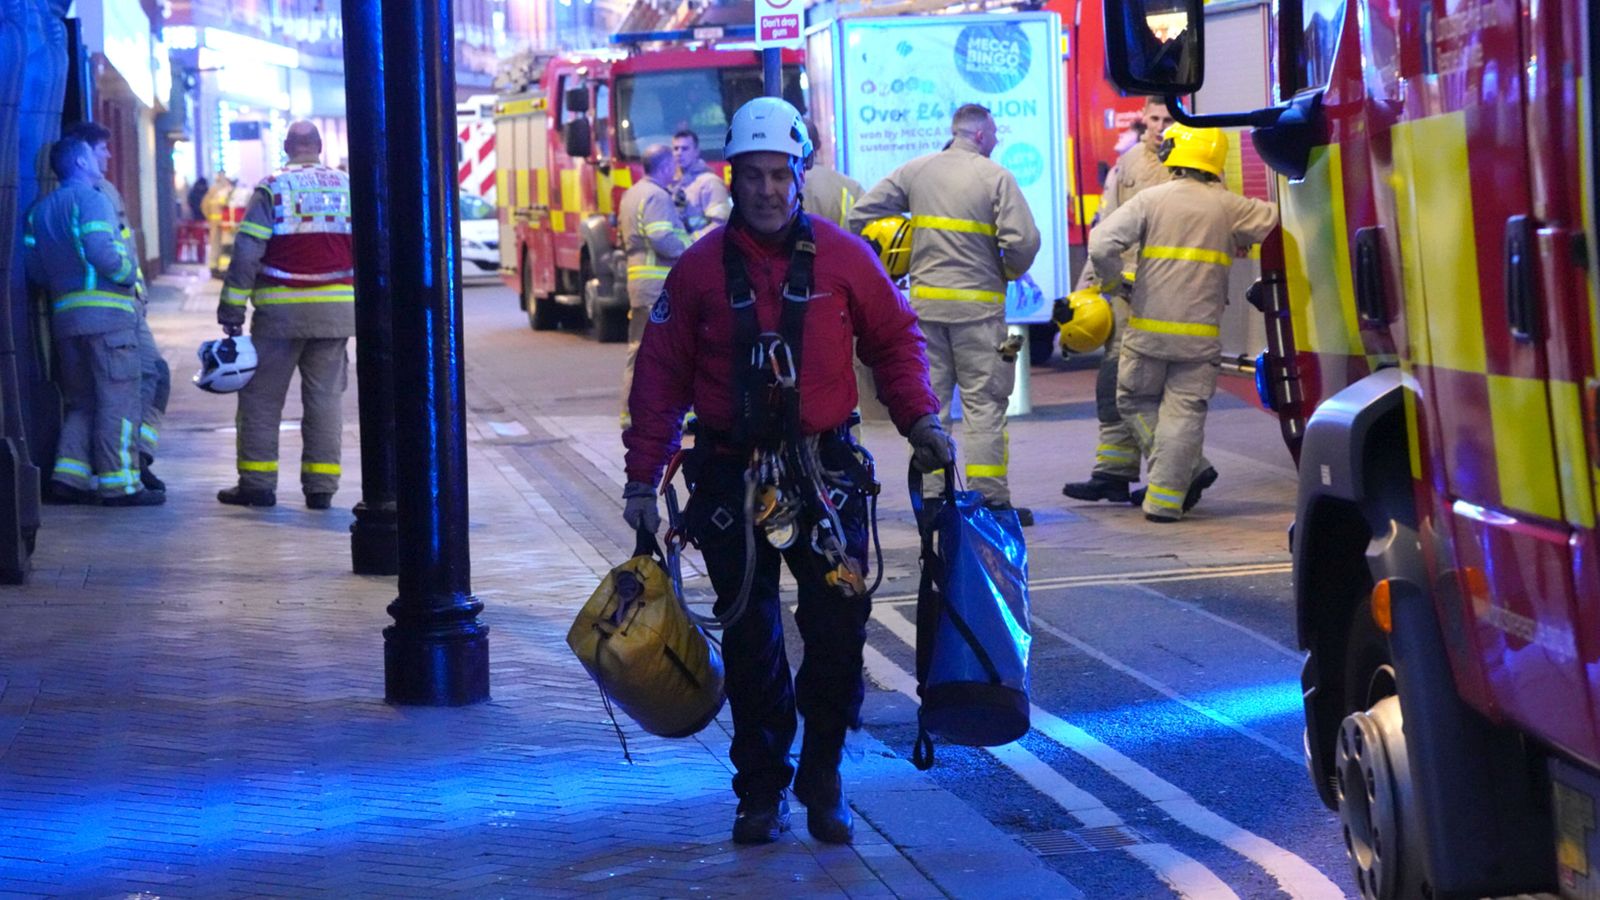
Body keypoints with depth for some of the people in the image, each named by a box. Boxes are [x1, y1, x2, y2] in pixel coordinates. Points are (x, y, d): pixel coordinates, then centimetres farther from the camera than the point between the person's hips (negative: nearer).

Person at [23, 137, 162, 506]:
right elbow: (101, 251, -20)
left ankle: (67, 476, 5)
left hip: (63, 316, 8)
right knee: (117, 401, -4)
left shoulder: (41, 209, 16)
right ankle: (119, 484, -5)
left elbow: (32, 266, 11)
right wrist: (129, 275, -5)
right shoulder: (90, 199, -7)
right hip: (107, 313, -8)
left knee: (81, 402, 15)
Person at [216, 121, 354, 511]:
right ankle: (321, 486, 5)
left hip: (281, 311, -3)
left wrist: (232, 308, -5)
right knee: (324, 398, 7)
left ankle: (257, 482, 3)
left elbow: (246, 252, -7)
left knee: (261, 397, 5)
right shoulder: (347, 186, 8)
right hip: (336, 309, 3)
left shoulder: (272, 188, -3)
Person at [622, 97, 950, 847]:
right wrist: (642, 477, 2)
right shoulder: (701, 268, 1)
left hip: (825, 472, 0)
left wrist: (920, 420, -2)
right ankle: (760, 792, 14)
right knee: (749, 638, 5)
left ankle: (823, 783, 11)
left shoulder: (842, 257, 1)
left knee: (838, 629, -4)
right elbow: (661, 375, 5)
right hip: (732, 476, 0)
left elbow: (894, 340, 11)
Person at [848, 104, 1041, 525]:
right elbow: (1023, 240, -14)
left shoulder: (915, 171, 7)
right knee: (983, 401, 0)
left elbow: (860, 217, 6)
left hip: (925, 301, 4)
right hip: (977, 304, -4)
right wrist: (1011, 273, 6)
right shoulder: (996, 177, -6)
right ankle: (989, 496, -4)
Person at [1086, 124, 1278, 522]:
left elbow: (1102, 244, -13)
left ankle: (1190, 469, 5)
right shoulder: (1229, 207, 2)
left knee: (1136, 401, 17)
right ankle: (1165, 499, 0)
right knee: (1183, 413, 4)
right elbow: (1278, 221, 11)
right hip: (1201, 333, 1)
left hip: (1149, 328, -1)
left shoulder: (1151, 199, -4)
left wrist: (1112, 280, 6)